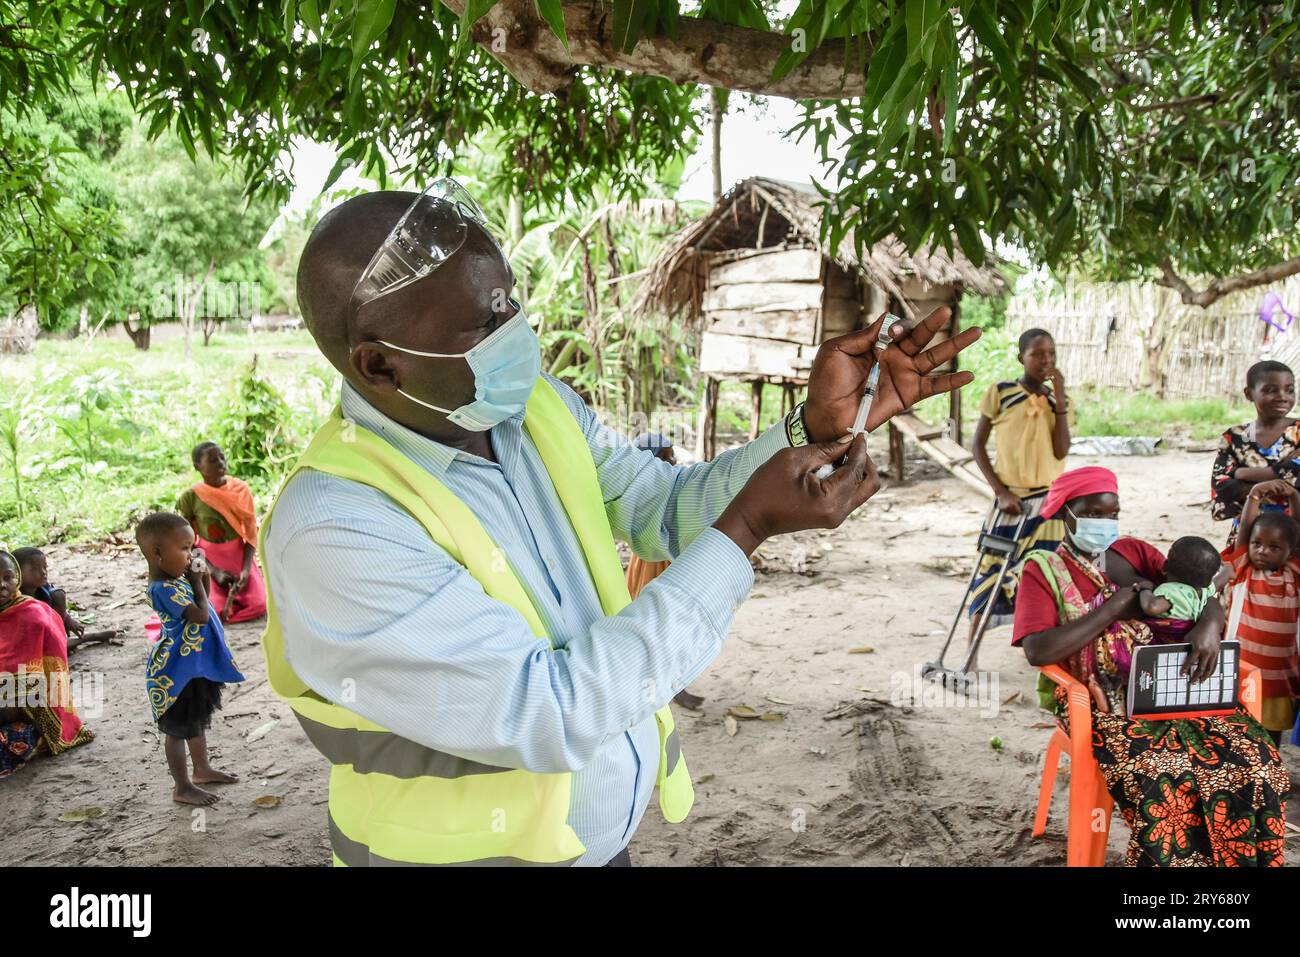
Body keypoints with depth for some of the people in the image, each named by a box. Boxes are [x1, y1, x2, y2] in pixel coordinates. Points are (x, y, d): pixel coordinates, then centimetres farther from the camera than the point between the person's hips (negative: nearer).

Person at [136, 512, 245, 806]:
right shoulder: (164, 589, -27)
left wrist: (203, 578, 0)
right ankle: (182, 788, 18)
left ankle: (202, 769, 41)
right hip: (177, 671, -10)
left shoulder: (176, 578, 3)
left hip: (196, 664, 10)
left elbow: (202, 606, 17)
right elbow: (201, 615, -30)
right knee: (178, 729, 5)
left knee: (198, 720, 24)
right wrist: (197, 581, -18)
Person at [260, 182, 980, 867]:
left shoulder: (538, 405, -5)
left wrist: (817, 426, -16)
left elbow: (666, 508, 0)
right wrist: (746, 529, -29)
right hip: (471, 850, -6)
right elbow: (547, 716, -30)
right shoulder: (334, 530, -28)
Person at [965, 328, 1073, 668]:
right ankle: (971, 647, 6)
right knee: (993, 569, -3)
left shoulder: (1059, 400, 3)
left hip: (1049, 499, 3)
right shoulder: (999, 393, -6)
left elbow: (1061, 452, -10)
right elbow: (977, 445, -3)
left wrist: (1059, 396, -13)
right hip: (1010, 498, -3)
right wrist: (1001, 491, -11)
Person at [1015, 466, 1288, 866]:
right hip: (1102, 703, -5)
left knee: (1254, 757, -17)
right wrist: (1113, 609, -12)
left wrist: (1209, 625, -15)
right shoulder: (1043, 570, 0)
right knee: (1163, 780, -29)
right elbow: (1038, 651, -14)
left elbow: (1203, 597, 9)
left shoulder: (1134, 552, 15)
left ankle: (1244, 858, 2)